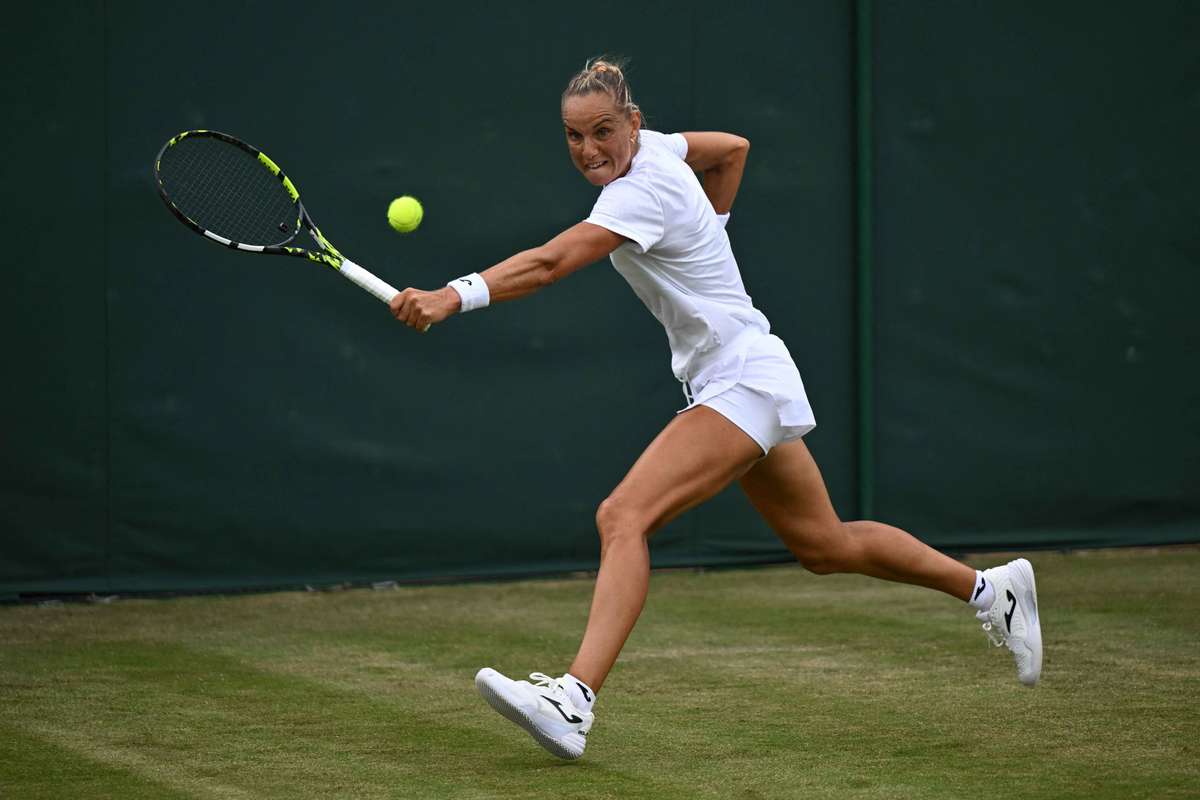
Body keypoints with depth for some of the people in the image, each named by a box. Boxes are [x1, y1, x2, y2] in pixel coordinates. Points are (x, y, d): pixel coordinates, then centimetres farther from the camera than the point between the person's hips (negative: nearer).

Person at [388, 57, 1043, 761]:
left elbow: (547, 265, -35)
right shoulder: (650, 147, 4)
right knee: (823, 545, 21)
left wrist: (453, 297, -45)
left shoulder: (641, 194, -22)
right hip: (744, 385, 10)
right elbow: (734, 148, 24)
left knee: (623, 516, -25)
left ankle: (574, 702, -38)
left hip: (742, 381, -10)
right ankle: (990, 588, 35)